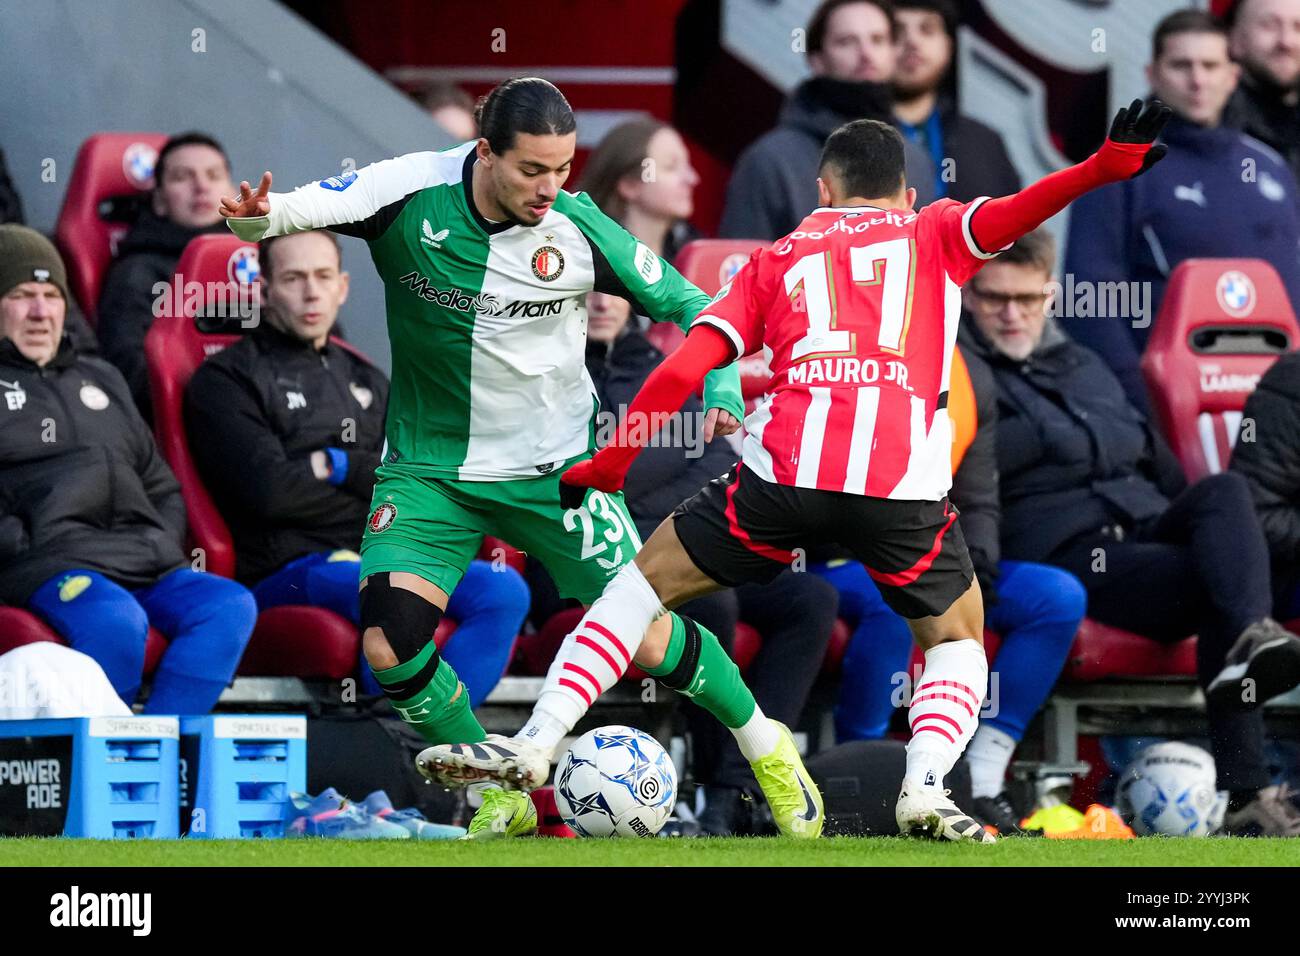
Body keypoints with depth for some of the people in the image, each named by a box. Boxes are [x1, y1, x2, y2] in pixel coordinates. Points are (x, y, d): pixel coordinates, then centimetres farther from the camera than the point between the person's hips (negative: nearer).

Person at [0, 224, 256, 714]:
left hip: (148, 562, 7)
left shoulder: (101, 379, 31)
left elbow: (162, 485, 32)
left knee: (231, 606, -22)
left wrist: (165, 544, 13)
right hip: (51, 561, -7)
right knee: (116, 622, -38)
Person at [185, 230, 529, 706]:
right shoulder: (227, 378, 6)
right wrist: (372, 477, 3)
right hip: (286, 570, -6)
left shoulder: (366, 380, 25)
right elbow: (269, 489, -9)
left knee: (503, 591, -22)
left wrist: (338, 466, -3)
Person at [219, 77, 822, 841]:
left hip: (553, 465, -1)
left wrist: (722, 392, -18)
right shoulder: (411, 194, -16)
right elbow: (301, 208, -21)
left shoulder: (577, 229, -15)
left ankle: (767, 748, 28)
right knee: (389, 645, -17)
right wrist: (257, 215, -44)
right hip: (429, 466, 1)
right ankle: (503, 800, 6)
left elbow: (690, 306, -3)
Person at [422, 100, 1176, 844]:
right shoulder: (934, 235, 22)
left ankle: (533, 746, 10)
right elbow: (1005, 216, -1)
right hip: (904, 484, -1)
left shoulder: (776, 261, 24)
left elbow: (683, 371, 15)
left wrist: (609, 466, 22)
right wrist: (1100, 170, -12)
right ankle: (925, 788, -3)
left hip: (784, 473, 1)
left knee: (644, 583, 20)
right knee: (959, 638, 23)